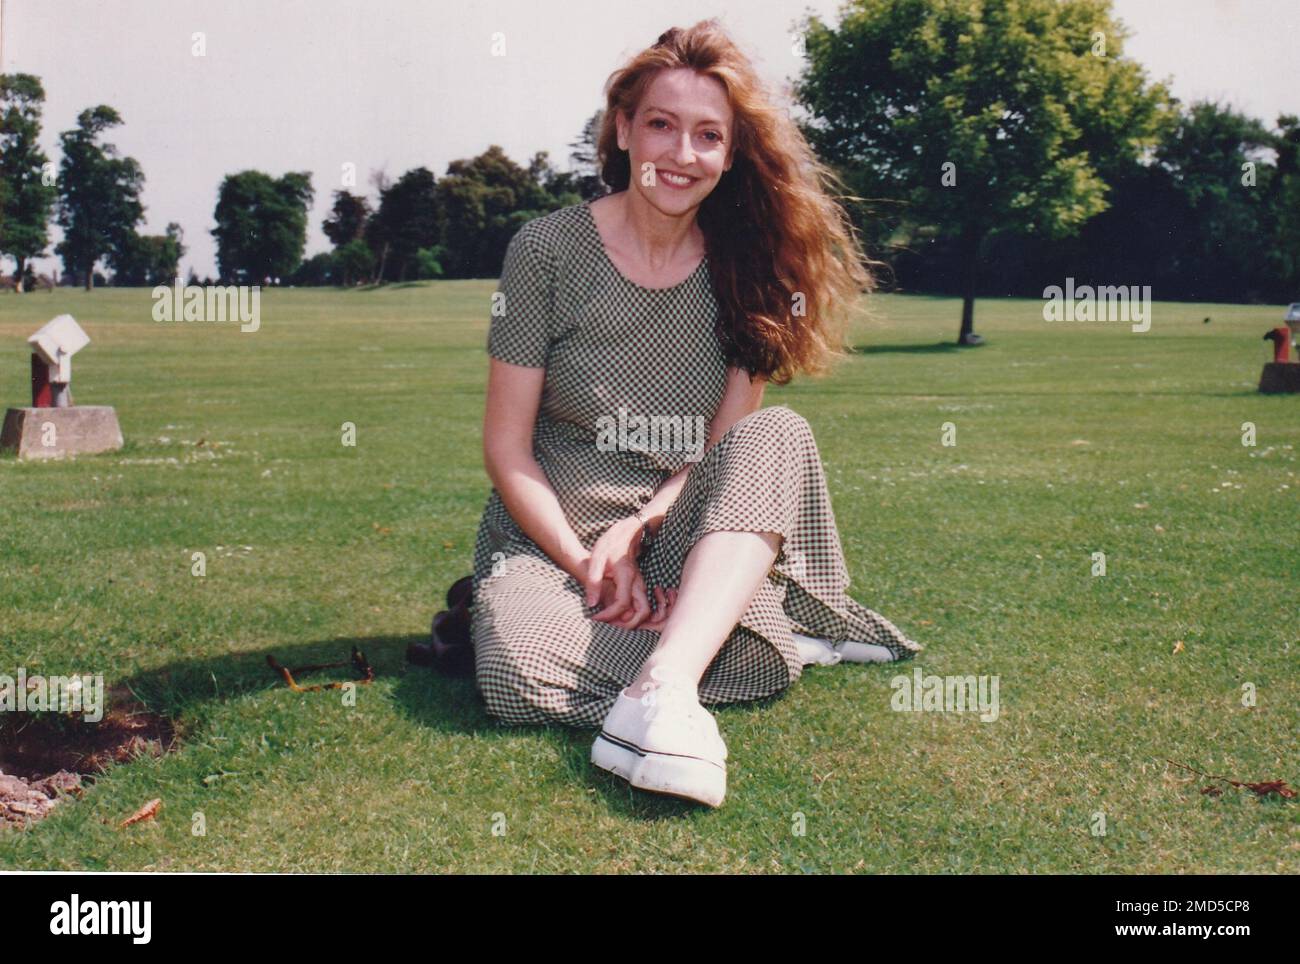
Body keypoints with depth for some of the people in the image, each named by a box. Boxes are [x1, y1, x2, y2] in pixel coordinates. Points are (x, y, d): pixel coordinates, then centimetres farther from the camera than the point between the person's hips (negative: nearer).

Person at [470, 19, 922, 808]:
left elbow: (730, 444, -1)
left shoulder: (742, 267, 1)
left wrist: (636, 529, -17)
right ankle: (783, 641, -18)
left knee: (779, 439, -26)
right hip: (551, 537, -2)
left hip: (679, 544, 2)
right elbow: (507, 449, -7)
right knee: (521, 674, -35)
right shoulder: (548, 251, -8)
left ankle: (664, 682, -40)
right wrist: (590, 566, -16)